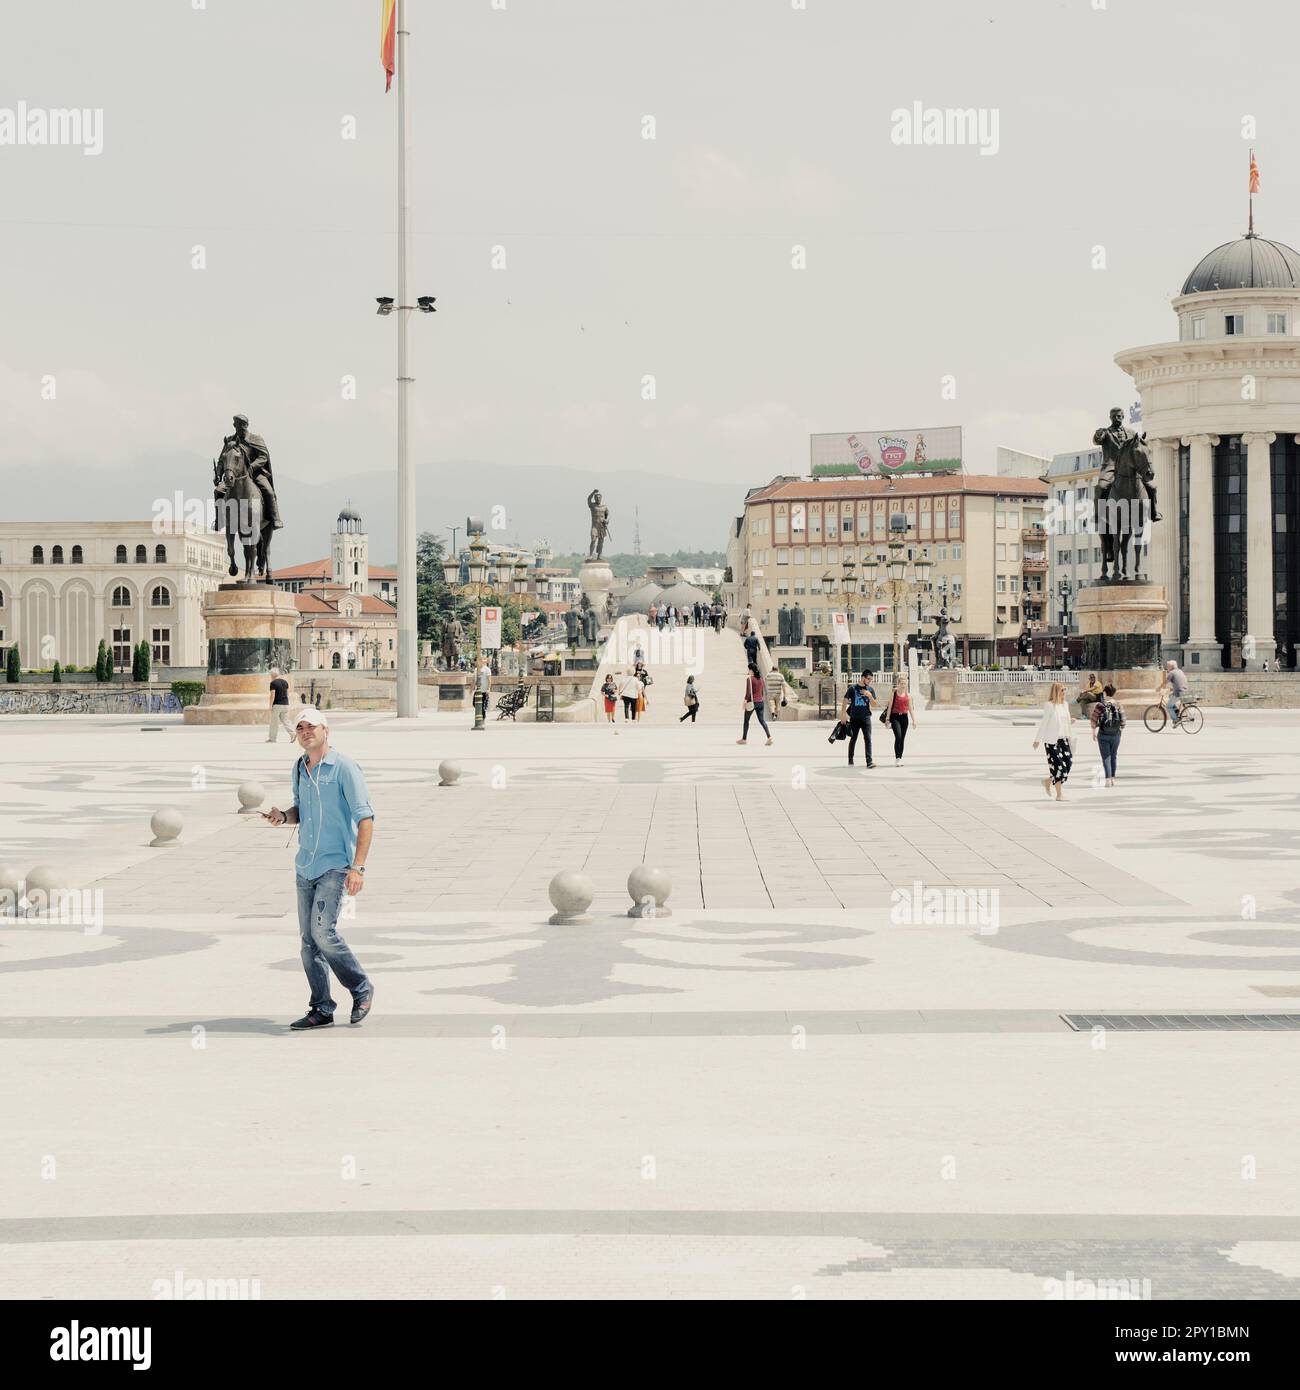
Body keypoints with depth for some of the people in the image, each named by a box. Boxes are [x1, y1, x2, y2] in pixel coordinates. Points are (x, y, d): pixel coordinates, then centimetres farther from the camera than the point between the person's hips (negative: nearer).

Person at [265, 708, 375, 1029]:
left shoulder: (343, 767, -9)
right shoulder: (299, 769, 12)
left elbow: (365, 817, -12)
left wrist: (358, 867, -19)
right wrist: (284, 816, 3)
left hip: (336, 864, -7)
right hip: (305, 866, 7)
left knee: (323, 931, -17)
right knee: (308, 940, 4)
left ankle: (361, 990, 3)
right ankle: (321, 1010, 11)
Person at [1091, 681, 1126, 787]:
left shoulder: (1100, 705, -10)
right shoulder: (1119, 705, -2)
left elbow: (1093, 720, -8)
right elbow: (1123, 720, -2)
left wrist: (1094, 732, 5)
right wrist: (1120, 731, 12)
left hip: (1103, 734, -3)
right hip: (1116, 734, 3)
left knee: (1106, 757, 2)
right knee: (1113, 756, 17)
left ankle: (1108, 779, -9)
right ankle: (1113, 779, 21)